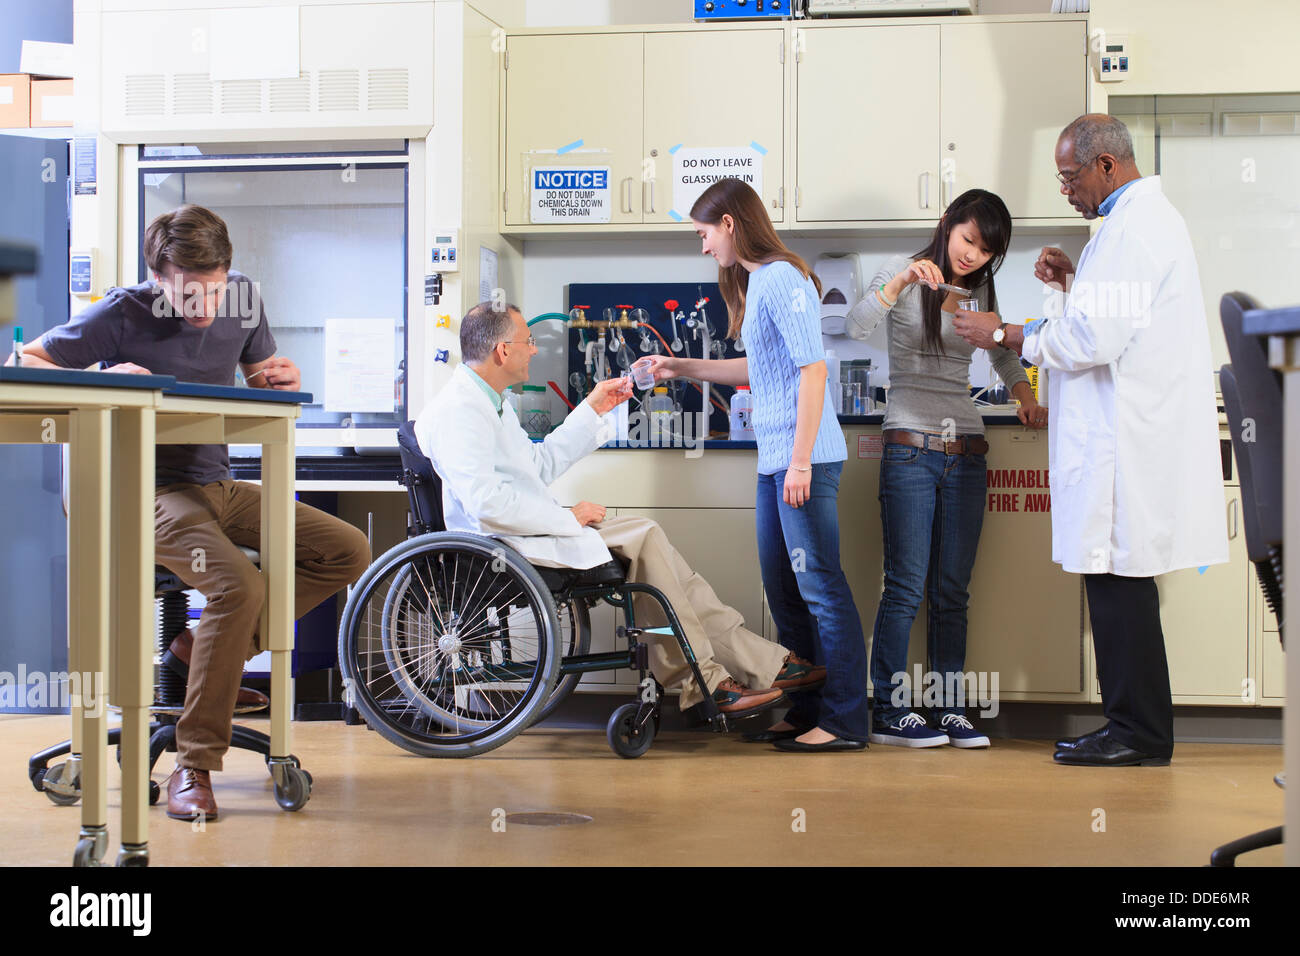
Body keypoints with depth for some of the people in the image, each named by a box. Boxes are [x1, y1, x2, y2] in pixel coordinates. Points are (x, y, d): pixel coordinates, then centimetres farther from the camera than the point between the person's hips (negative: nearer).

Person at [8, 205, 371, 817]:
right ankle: (193, 765, -21)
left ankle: (200, 650, 3)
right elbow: (25, 362, -8)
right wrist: (101, 382, -26)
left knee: (347, 552, -3)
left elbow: (260, 378, 20)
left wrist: (282, 380, -6)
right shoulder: (124, 314, -11)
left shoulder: (242, 301, 4)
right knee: (239, 587, -32)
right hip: (150, 490, -7)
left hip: (218, 486, 7)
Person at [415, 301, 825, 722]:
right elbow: (486, 503, -25)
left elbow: (540, 465, 25)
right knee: (644, 539, -18)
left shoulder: (488, 402, 18)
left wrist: (593, 411, 24)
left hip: (536, 528, 10)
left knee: (647, 539, -3)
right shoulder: (457, 411, -16)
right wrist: (567, 517, -17)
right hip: (502, 545, -10)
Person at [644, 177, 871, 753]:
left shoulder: (782, 279, -12)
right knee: (783, 590, 14)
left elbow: (812, 369, -18)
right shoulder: (756, 281, 17)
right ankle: (806, 711, 23)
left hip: (803, 458, -10)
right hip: (775, 461, 10)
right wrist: (681, 368, 32)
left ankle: (845, 722, 0)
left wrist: (801, 462, -20)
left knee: (820, 586, -6)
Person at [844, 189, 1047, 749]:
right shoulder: (903, 274, 2)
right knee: (906, 587, -6)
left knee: (953, 590, 6)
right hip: (910, 449, -5)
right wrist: (899, 283, -23)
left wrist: (1026, 398, 13)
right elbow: (856, 328, -13)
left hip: (966, 453, 5)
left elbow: (1003, 352, 29)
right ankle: (888, 710, 0)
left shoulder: (980, 293, 16)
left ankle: (950, 708, 11)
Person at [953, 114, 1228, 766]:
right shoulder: (1145, 216, 20)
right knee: (1118, 585, 12)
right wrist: (1076, 283, 14)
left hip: (1127, 440, -11)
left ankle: (1138, 734, 0)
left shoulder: (1132, 227, -14)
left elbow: (1095, 340, -20)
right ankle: (1136, 728, 17)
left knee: (1119, 584, -6)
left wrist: (1003, 334, -9)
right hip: (1126, 437, 11)